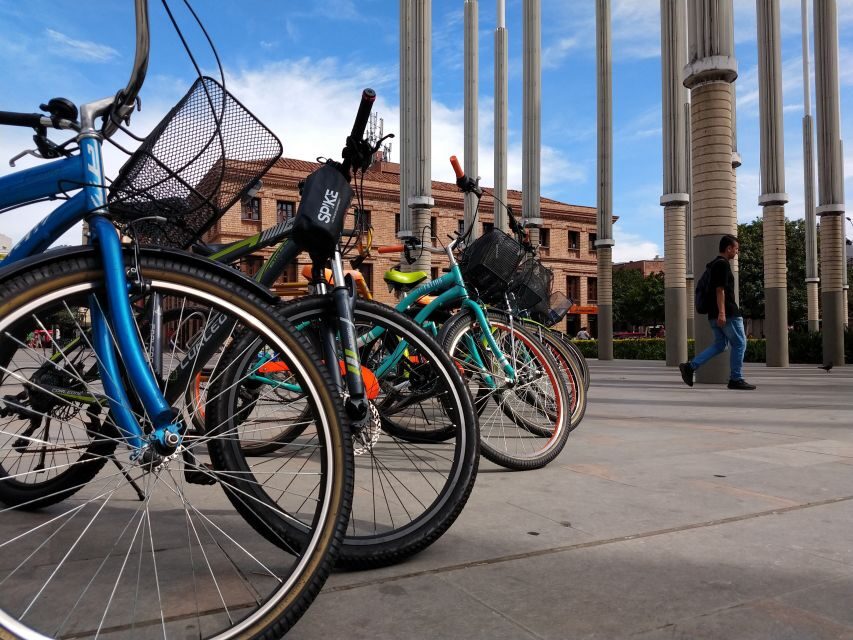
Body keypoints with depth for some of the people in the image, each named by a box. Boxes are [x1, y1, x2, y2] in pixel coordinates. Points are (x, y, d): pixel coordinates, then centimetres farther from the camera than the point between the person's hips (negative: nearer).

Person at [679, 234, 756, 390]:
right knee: (739, 344, 1)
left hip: (714, 314, 10)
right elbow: (720, 289, -20)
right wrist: (721, 313, -25)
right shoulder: (723, 264, -11)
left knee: (720, 345, 12)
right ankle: (736, 379, 5)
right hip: (728, 313, -10)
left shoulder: (713, 264, 19)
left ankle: (690, 367, -1)